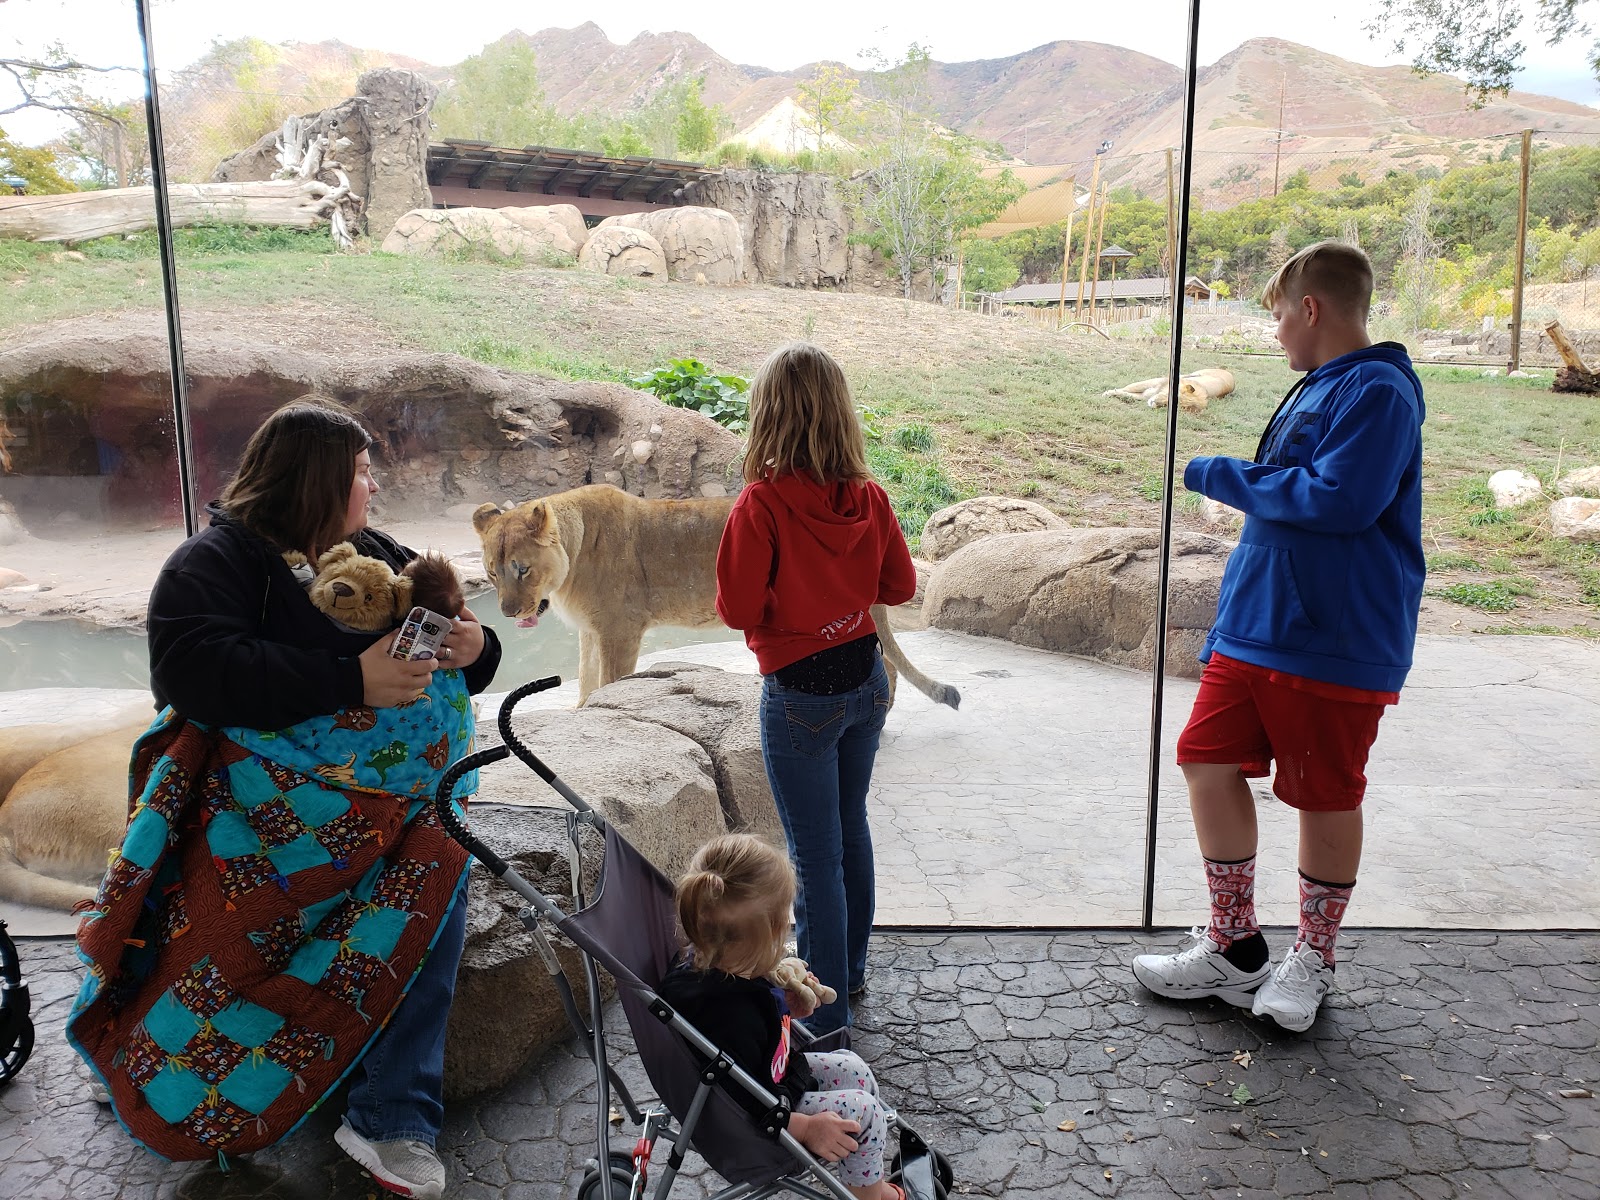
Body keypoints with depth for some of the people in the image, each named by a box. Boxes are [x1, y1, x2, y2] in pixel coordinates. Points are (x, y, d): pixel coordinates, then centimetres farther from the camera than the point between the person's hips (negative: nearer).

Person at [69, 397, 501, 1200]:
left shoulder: (381, 556, 18)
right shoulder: (218, 560, 1)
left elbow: (455, 666, 25)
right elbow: (192, 669, -17)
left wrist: (473, 649, -1)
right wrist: (351, 681, -22)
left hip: (395, 789, 4)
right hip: (275, 793, -3)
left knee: (438, 872, -25)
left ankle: (393, 1121, -17)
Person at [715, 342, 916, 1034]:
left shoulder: (762, 502, -21)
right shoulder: (867, 496, -5)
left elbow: (736, 609, -17)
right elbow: (900, 585, 6)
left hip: (801, 697, -6)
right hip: (865, 679, 6)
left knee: (815, 853, 6)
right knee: (850, 827, 22)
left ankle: (825, 1009, 20)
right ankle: (850, 970, 40)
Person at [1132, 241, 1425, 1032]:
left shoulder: (1378, 390, -13)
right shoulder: (1314, 390, 17)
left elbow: (1340, 498, -27)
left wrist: (1221, 477, -14)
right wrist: (1229, 623, 21)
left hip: (1335, 642, -9)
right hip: (1254, 627, 9)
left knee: (1325, 797, 6)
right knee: (1208, 760, 6)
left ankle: (1312, 960, 27)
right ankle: (1233, 950, 20)